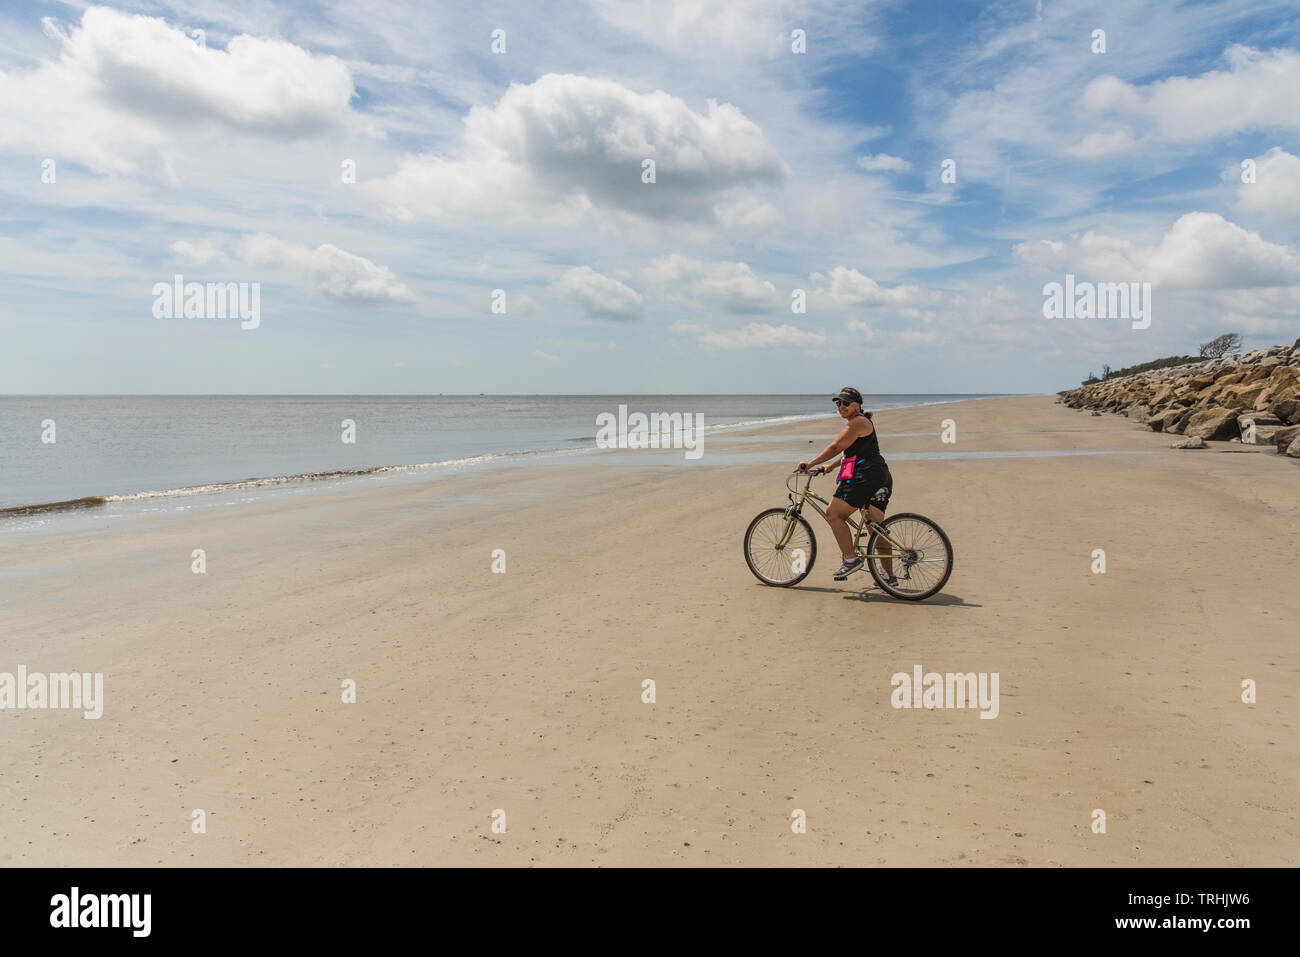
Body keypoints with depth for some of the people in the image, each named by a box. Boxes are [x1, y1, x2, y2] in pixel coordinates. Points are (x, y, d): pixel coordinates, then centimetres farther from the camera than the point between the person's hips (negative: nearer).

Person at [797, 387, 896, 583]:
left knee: (833, 514, -6)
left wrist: (810, 464, -10)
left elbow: (835, 448, -14)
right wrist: (830, 467, 31)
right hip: (881, 478, 11)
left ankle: (851, 559, -10)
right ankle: (889, 576, 14)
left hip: (865, 477, -11)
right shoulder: (862, 422, 23)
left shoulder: (857, 422, -9)